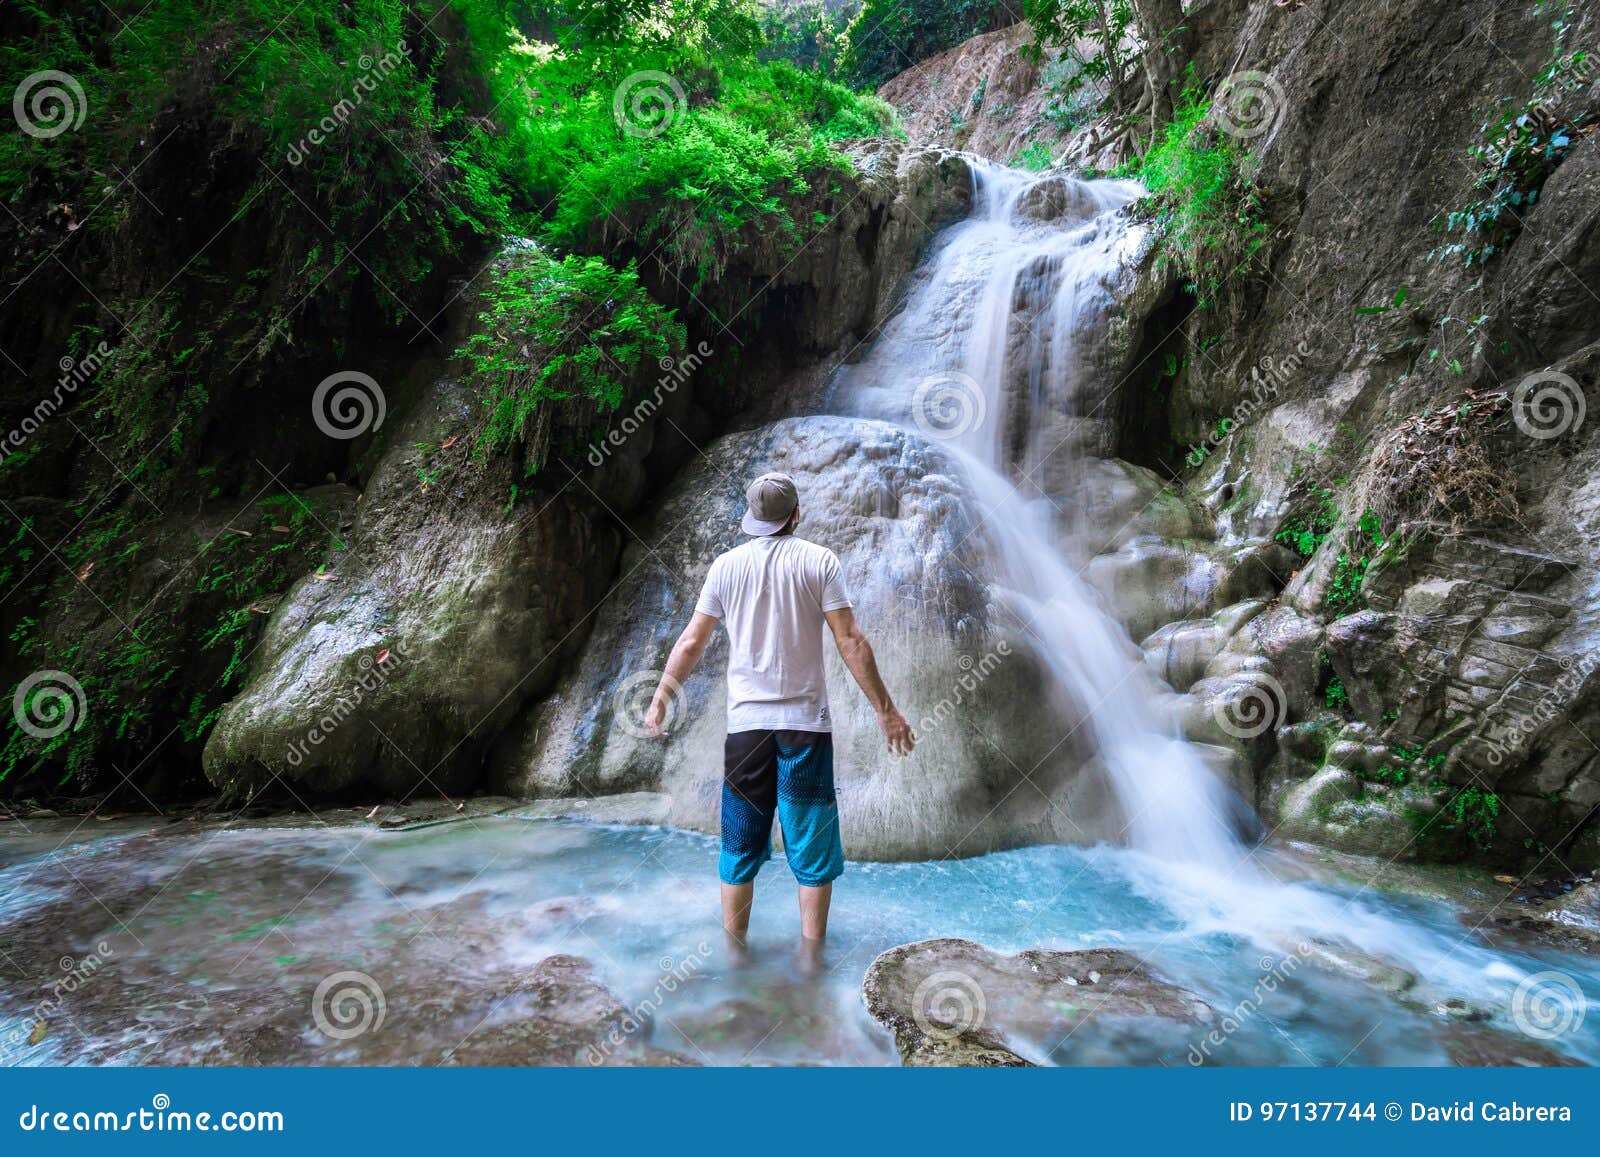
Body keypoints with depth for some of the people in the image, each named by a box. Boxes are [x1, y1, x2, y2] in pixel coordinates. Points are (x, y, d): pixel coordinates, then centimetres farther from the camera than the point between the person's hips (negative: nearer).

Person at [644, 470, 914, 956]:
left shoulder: (727, 564, 4)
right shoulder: (819, 561, -3)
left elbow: (692, 641, 7)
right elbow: (850, 641, -7)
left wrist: (659, 699, 18)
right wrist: (885, 709, -2)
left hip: (745, 722, 2)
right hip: (806, 722, -2)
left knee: (740, 847, 13)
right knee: (812, 847, 8)